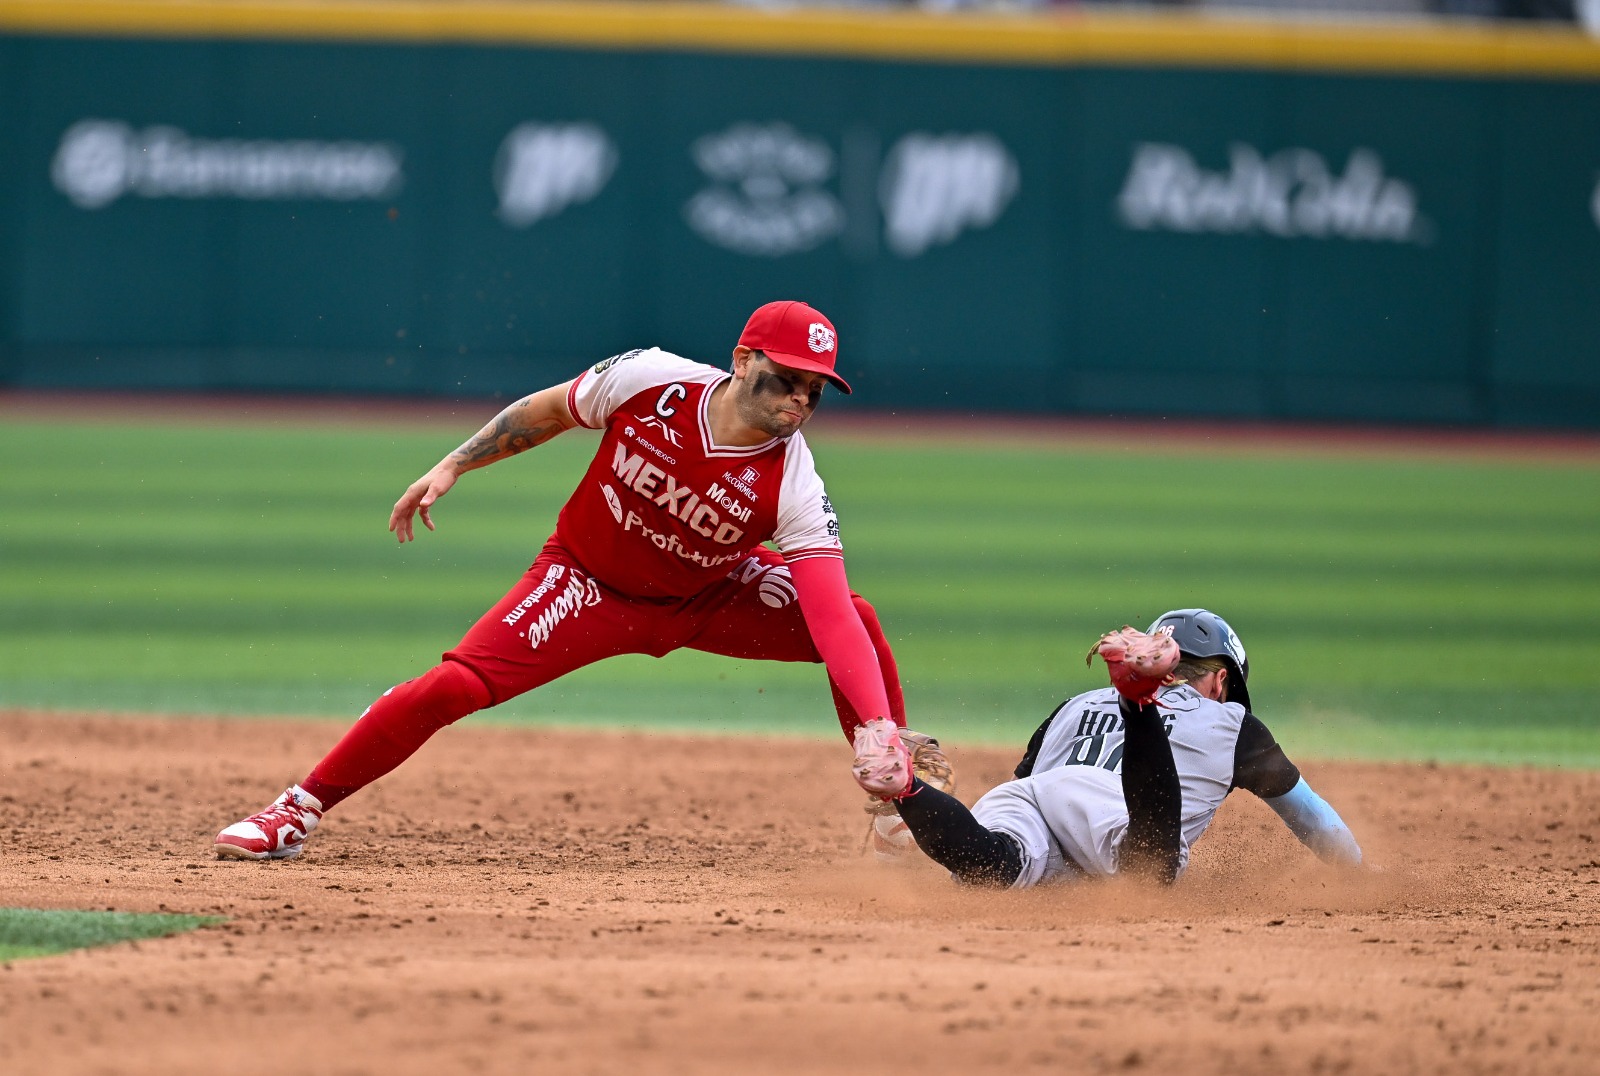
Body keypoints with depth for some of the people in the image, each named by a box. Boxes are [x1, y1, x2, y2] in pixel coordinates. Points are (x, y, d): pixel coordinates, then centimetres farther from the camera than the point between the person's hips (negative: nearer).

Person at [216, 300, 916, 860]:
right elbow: (549, 410, -4)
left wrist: (879, 729, -47)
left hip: (711, 598, 1)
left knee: (856, 620, -21)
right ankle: (298, 812, -4)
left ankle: (901, 801, -2)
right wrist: (452, 466, -6)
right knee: (451, 687, -19)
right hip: (590, 582, -1)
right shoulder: (649, 381, -25)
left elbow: (833, 617, -35)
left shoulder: (793, 489, -27)